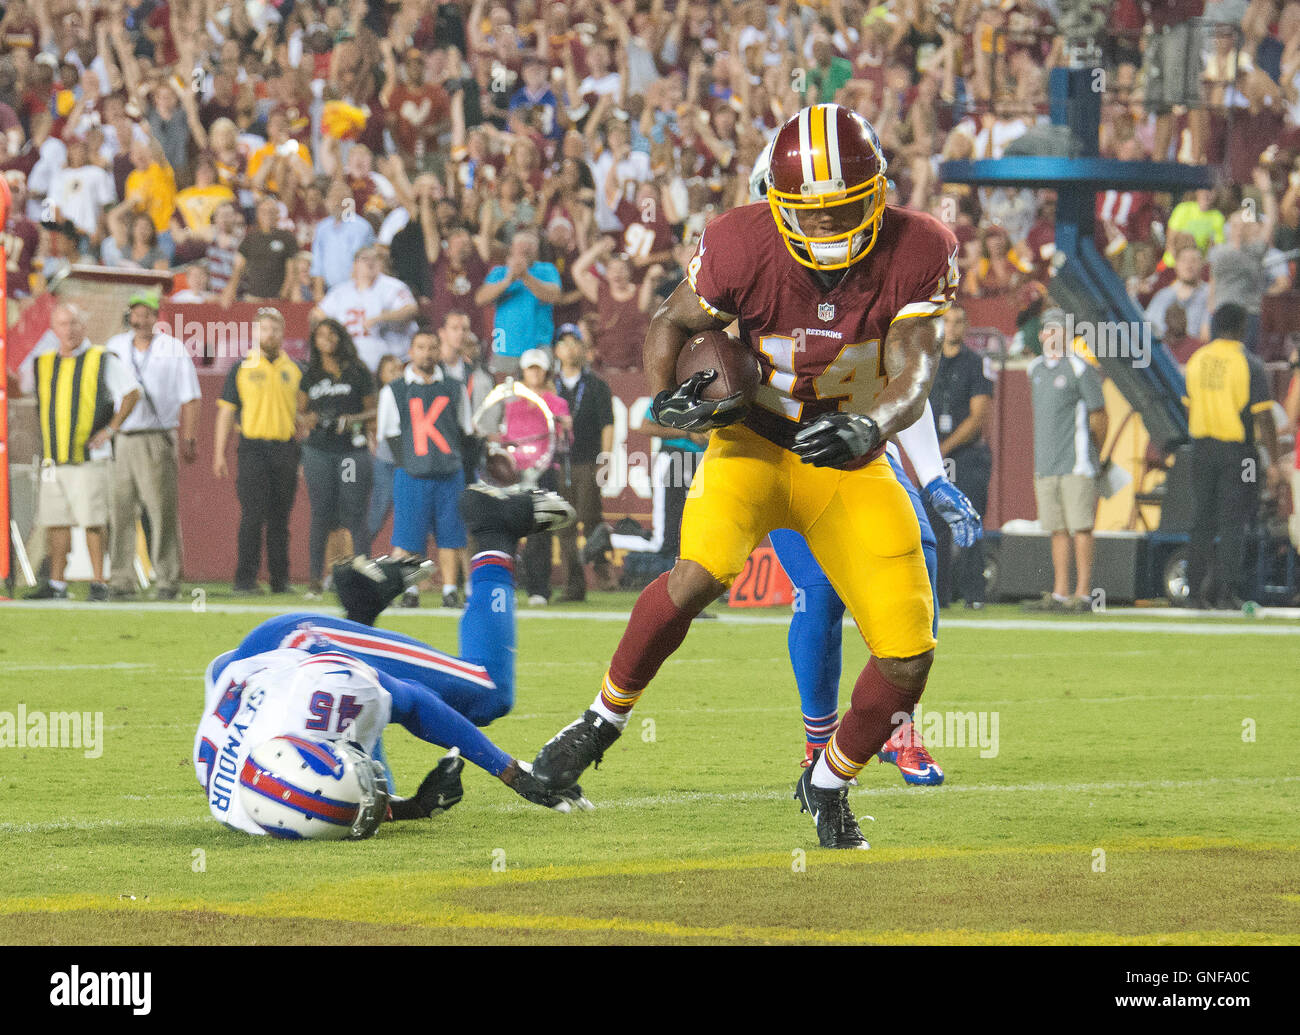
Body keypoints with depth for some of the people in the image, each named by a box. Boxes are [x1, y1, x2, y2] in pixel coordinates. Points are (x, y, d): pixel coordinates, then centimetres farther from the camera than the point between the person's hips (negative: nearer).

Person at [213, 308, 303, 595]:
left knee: (280, 519, 6)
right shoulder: (242, 368, 6)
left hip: (286, 450, 3)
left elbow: (303, 415, 16)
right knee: (253, 516, -11)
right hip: (253, 449, -3)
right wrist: (219, 455, -1)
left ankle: (280, 579, 13)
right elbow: (226, 411, 5)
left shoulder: (294, 369, 13)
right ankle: (245, 580, -9)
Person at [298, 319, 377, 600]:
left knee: (355, 517, -6)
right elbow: (300, 411, 19)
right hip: (318, 449, 2)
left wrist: (353, 420, -11)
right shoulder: (310, 375, 13)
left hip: (352, 448, -2)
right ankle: (315, 580, 5)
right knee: (320, 518, 1)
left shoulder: (358, 373, 6)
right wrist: (307, 419, -4)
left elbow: (373, 411, 8)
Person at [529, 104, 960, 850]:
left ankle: (829, 784, 24)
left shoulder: (916, 253, -17)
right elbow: (674, 323, 0)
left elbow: (914, 378, -24)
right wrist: (666, 398, -20)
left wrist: (870, 427, -45)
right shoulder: (743, 248, -19)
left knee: (910, 658, -6)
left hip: (849, 460, 2)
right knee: (700, 575, -33)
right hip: (755, 440, -2)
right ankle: (604, 721, -9)